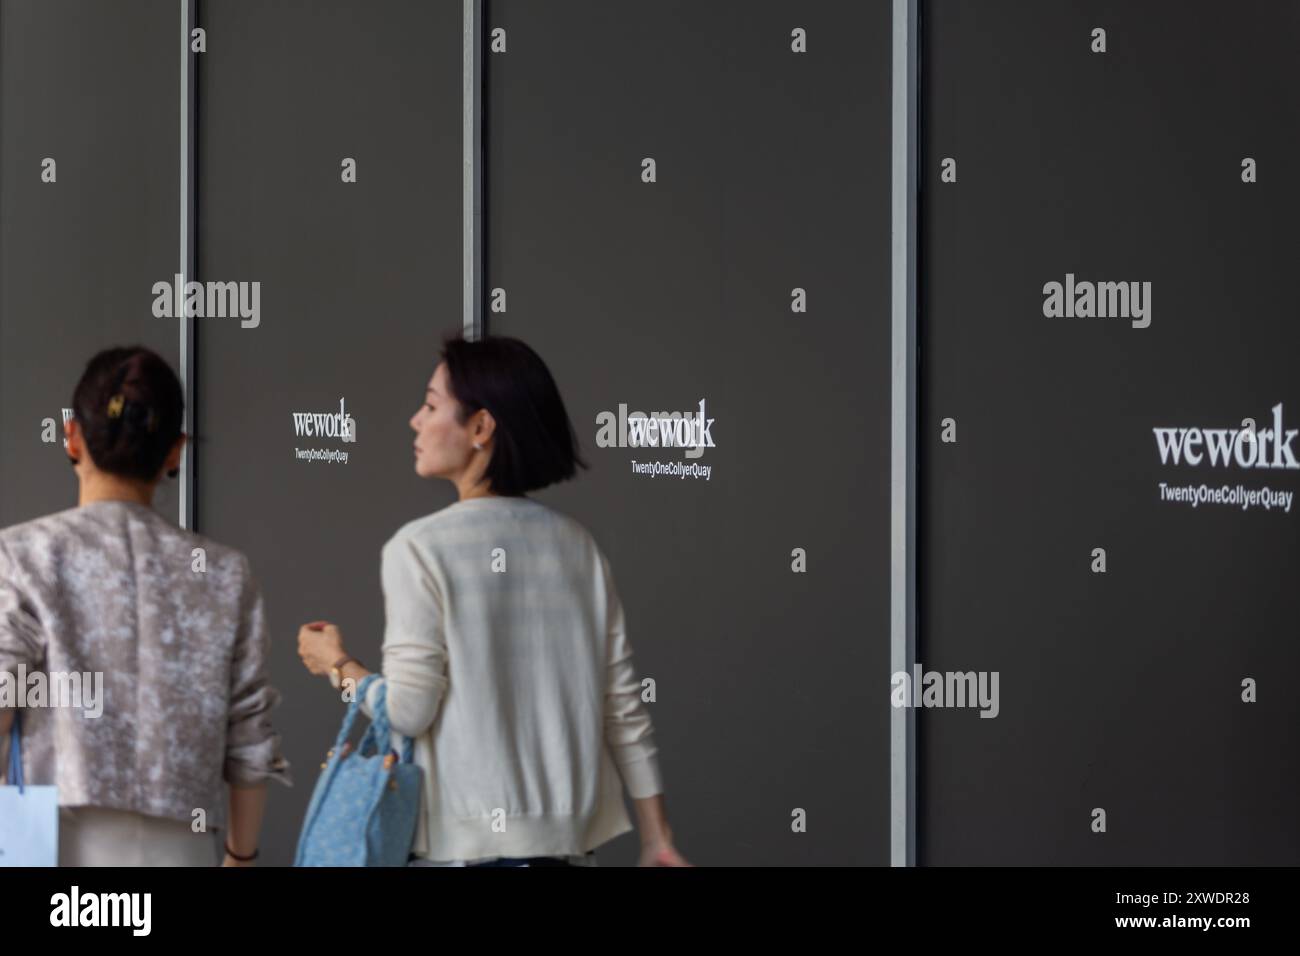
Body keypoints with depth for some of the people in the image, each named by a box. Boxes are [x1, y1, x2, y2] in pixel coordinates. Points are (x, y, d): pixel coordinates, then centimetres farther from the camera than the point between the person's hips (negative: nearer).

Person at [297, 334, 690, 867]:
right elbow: (624, 707, 5)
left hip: (459, 843, -4)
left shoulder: (420, 548, -9)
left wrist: (338, 665, 8)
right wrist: (658, 841, 10)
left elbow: (407, 709, -12)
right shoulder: (576, 545, 5)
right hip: (567, 840, 5)